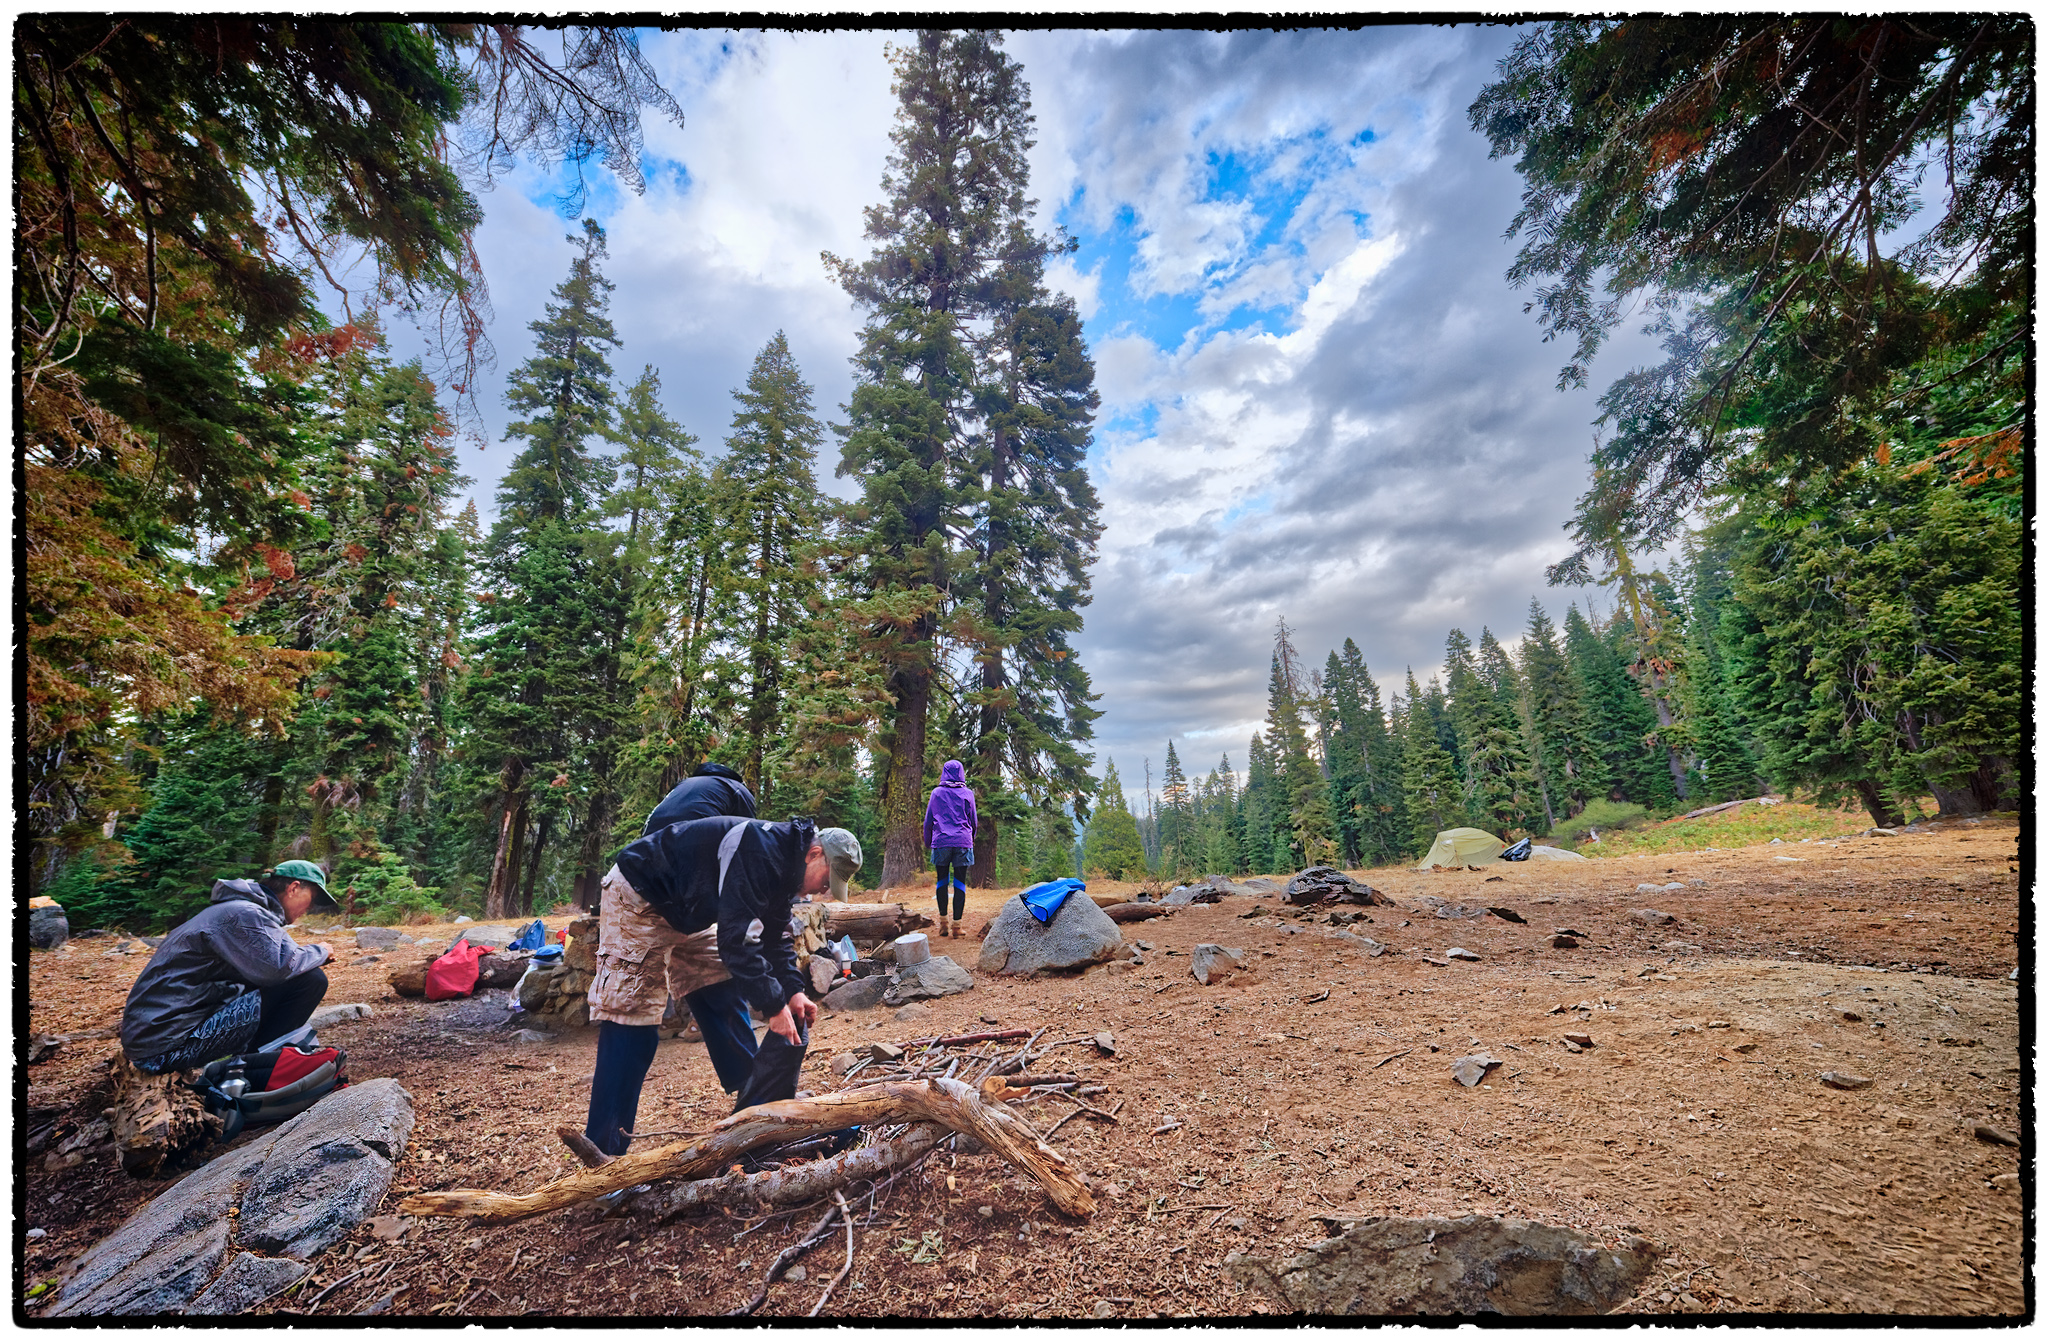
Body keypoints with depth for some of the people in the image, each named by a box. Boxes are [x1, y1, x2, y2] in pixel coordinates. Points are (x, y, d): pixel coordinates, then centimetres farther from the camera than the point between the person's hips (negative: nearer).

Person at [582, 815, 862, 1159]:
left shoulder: (783, 865, -2)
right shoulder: (758, 849, -33)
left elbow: (775, 935, 6)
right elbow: (735, 937, -36)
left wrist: (793, 990, -7)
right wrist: (773, 1005, -30)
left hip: (688, 915, 9)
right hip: (639, 900, -9)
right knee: (632, 1024, -10)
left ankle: (755, 1112, 18)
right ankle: (603, 1152, -1)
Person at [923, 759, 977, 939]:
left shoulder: (936, 793, 6)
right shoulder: (967, 793, 4)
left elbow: (928, 820, 10)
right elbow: (973, 820, 12)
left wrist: (928, 842, 22)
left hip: (941, 841, 1)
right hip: (963, 842, -1)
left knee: (942, 880, 12)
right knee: (960, 882, 1)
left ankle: (943, 923, 15)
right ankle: (956, 926, -1)